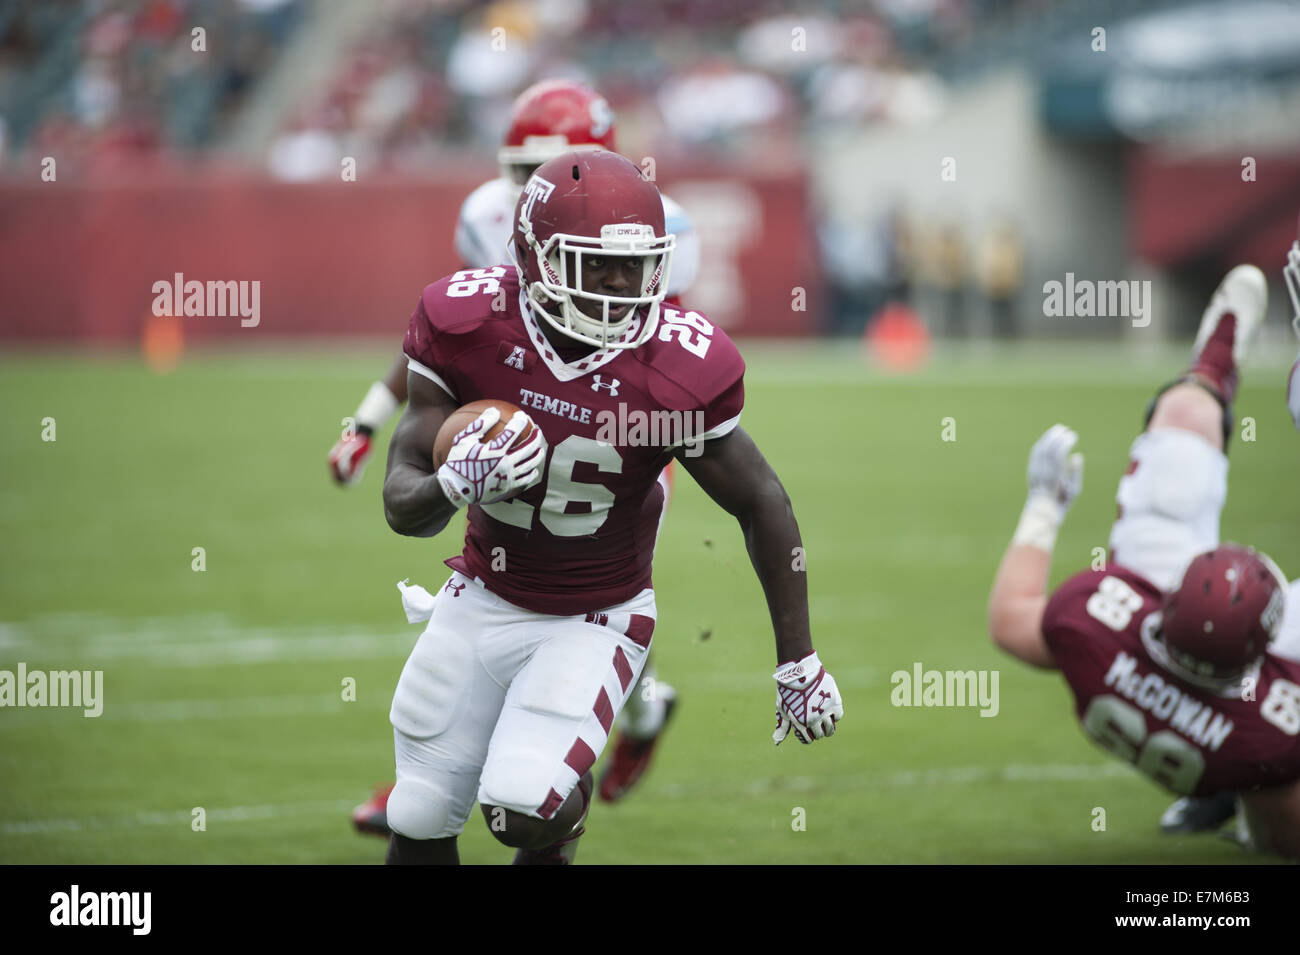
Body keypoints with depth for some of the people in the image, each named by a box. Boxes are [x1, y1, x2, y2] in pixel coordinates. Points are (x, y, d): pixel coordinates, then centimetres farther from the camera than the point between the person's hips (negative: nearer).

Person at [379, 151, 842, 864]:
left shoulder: (676, 371, -24)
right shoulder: (465, 324, -18)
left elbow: (762, 507, -8)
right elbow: (402, 506, -14)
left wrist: (799, 662, -3)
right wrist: (453, 486, -39)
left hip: (596, 621, -3)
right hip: (483, 600, 3)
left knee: (524, 811, -22)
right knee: (420, 824, 8)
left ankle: (561, 827, 17)